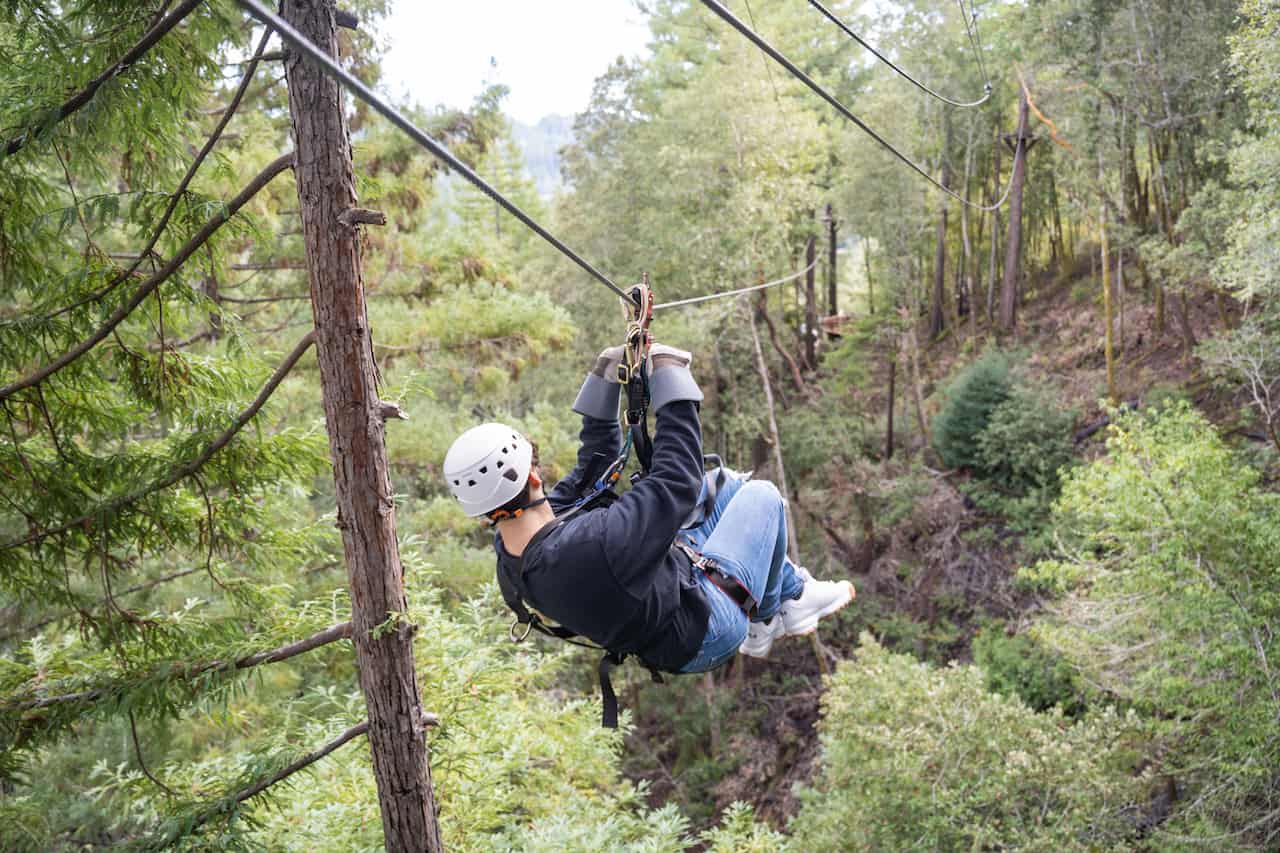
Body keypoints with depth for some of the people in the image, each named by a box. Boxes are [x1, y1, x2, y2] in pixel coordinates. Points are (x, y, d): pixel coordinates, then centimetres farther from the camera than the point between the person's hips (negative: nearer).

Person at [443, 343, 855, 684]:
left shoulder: (508, 550, -16)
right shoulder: (588, 544, -45)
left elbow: (592, 465, -5)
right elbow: (679, 481, -35)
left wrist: (605, 379, -8)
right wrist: (669, 378, -26)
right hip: (705, 634, -8)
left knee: (725, 482, 17)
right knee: (762, 495, 9)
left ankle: (794, 590, 33)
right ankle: (765, 618, 30)